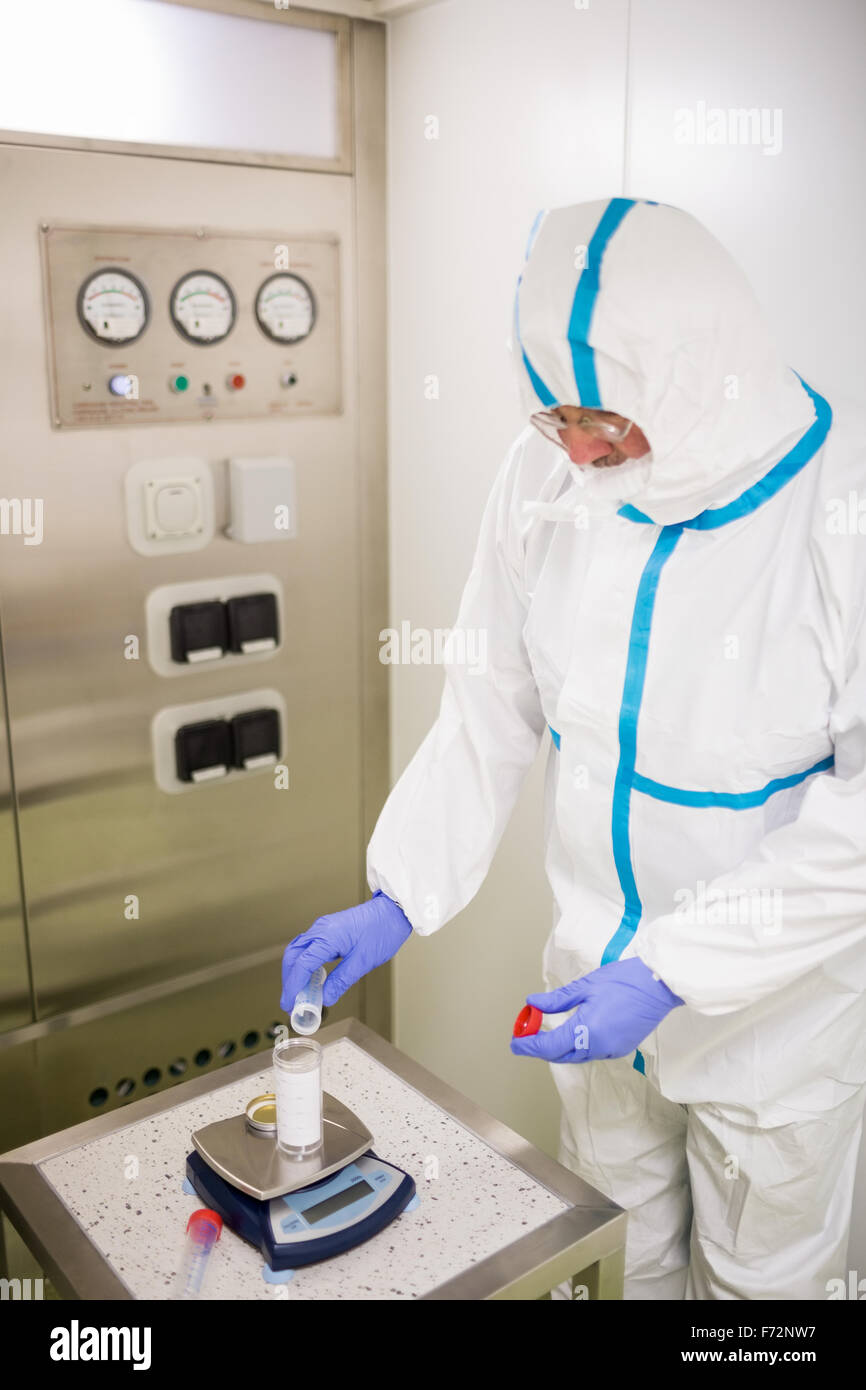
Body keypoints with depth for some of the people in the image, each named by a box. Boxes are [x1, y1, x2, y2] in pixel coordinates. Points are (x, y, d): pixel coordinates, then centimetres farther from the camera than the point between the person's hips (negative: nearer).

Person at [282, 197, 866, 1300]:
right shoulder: (548, 475, -10)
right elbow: (491, 708, 0)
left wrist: (674, 971, -24)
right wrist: (397, 898, -5)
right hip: (602, 972, 4)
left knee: (762, 1273, 22)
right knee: (618, 1253, 27)